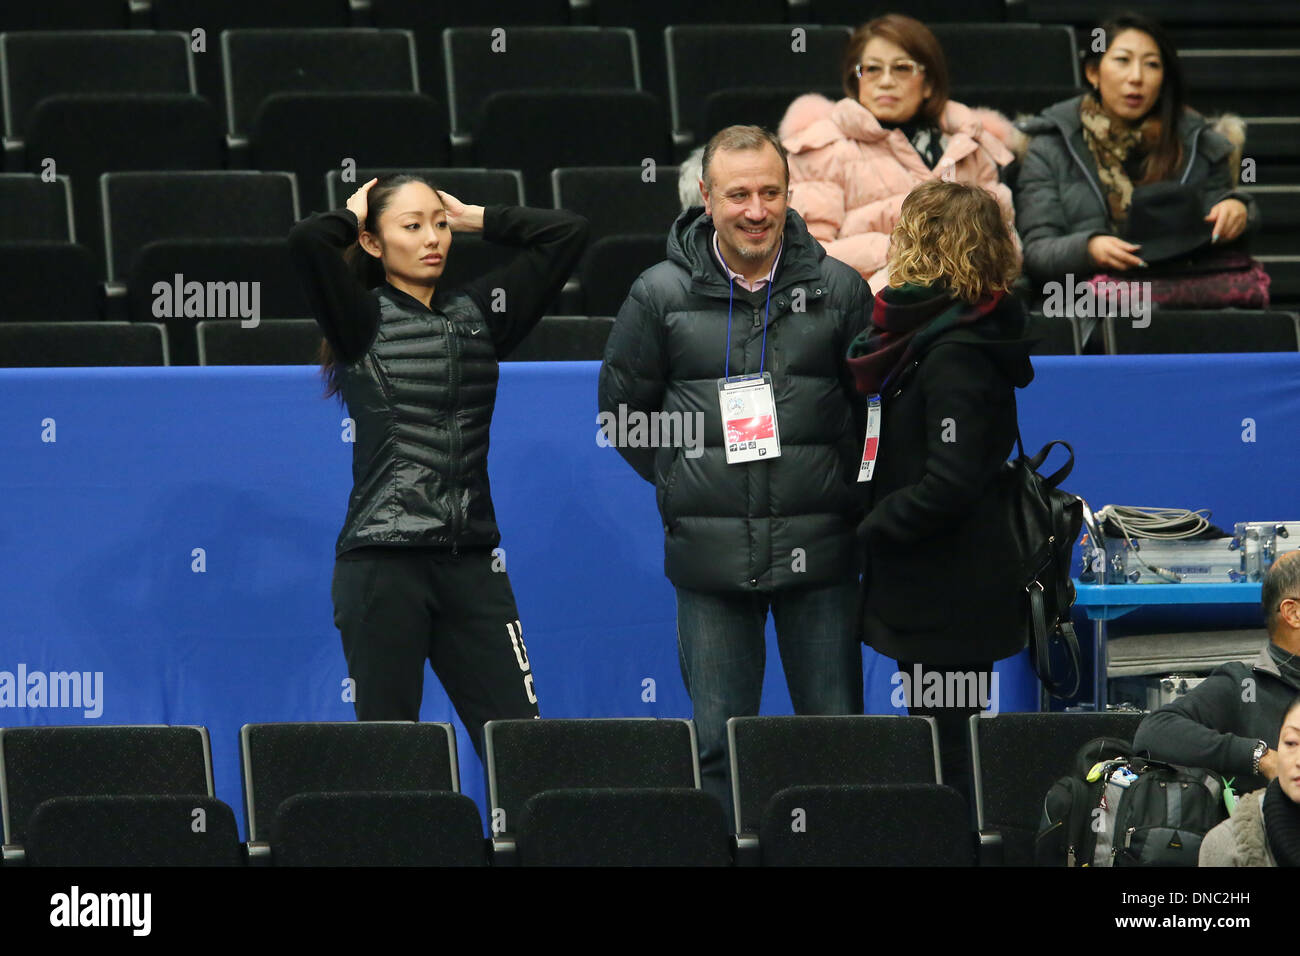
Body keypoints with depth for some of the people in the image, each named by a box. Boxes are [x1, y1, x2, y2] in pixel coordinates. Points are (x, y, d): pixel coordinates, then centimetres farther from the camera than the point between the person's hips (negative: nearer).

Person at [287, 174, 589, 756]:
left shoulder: (479, 313, 14)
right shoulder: (362, 320, 1)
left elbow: (566, 233, 12)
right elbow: (308, 242, -17)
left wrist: (469, 217, 14)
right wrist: (354, 215, 3)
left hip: (470, 564, 4)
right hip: (382, 564, -4)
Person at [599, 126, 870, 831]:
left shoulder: (839, 290, 3)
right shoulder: (660, 296, 1)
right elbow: (622, 408, 11)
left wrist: (840, 489, 6)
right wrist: (688, 484, 6)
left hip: (818, 553, 0)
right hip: (711, 555, 0)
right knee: (718, 740, 3)